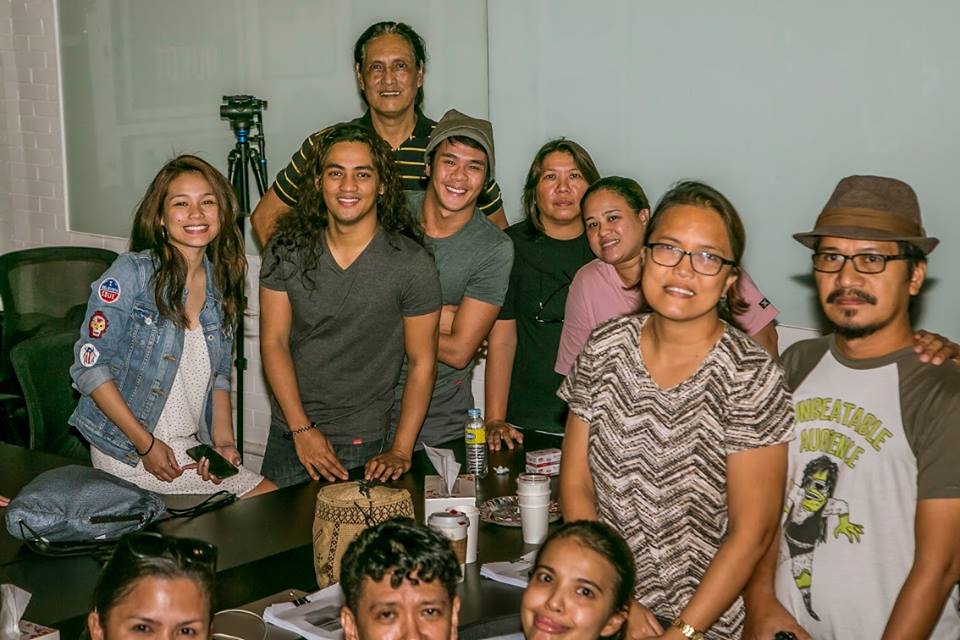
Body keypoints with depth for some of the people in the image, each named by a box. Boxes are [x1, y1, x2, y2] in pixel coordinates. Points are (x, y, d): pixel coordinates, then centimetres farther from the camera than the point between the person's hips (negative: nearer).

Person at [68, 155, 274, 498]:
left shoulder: (221, 284, 7)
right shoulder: (132, 273, -12)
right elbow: (89, 365, -14)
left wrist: (223, 441, -2)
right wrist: (146, 444, -16)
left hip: (191, 446, 6)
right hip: (127, 451, -6)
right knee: (269, 498, -17)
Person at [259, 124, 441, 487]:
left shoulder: (411, 263, -12)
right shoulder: (287, 249, -5)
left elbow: (421, 363, -8)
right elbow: (274, 342, -3)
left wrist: (400, 452, -13)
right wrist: (301, 429, -12)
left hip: (363, 445, -2)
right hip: (287, 432, 3)